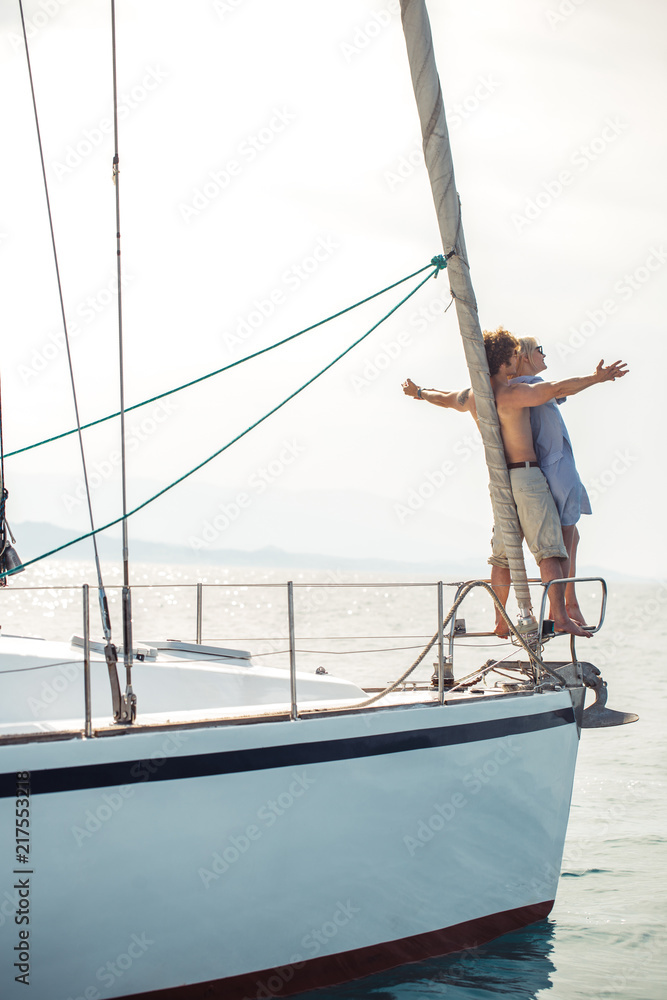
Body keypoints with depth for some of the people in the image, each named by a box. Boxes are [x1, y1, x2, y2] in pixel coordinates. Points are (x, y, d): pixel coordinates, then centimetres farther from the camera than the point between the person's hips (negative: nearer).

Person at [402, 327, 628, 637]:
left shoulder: (472, 397, 10)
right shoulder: (514, 393, -13)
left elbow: (443, 397, 30)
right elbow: (558, 388, -24)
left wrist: (417, 392, 50)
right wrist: (596, 378, -24)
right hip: (526, 475, -8)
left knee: (502, 554, 14)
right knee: (549, 549, -11)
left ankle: (500, 621, 15)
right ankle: (559, 616, -21)